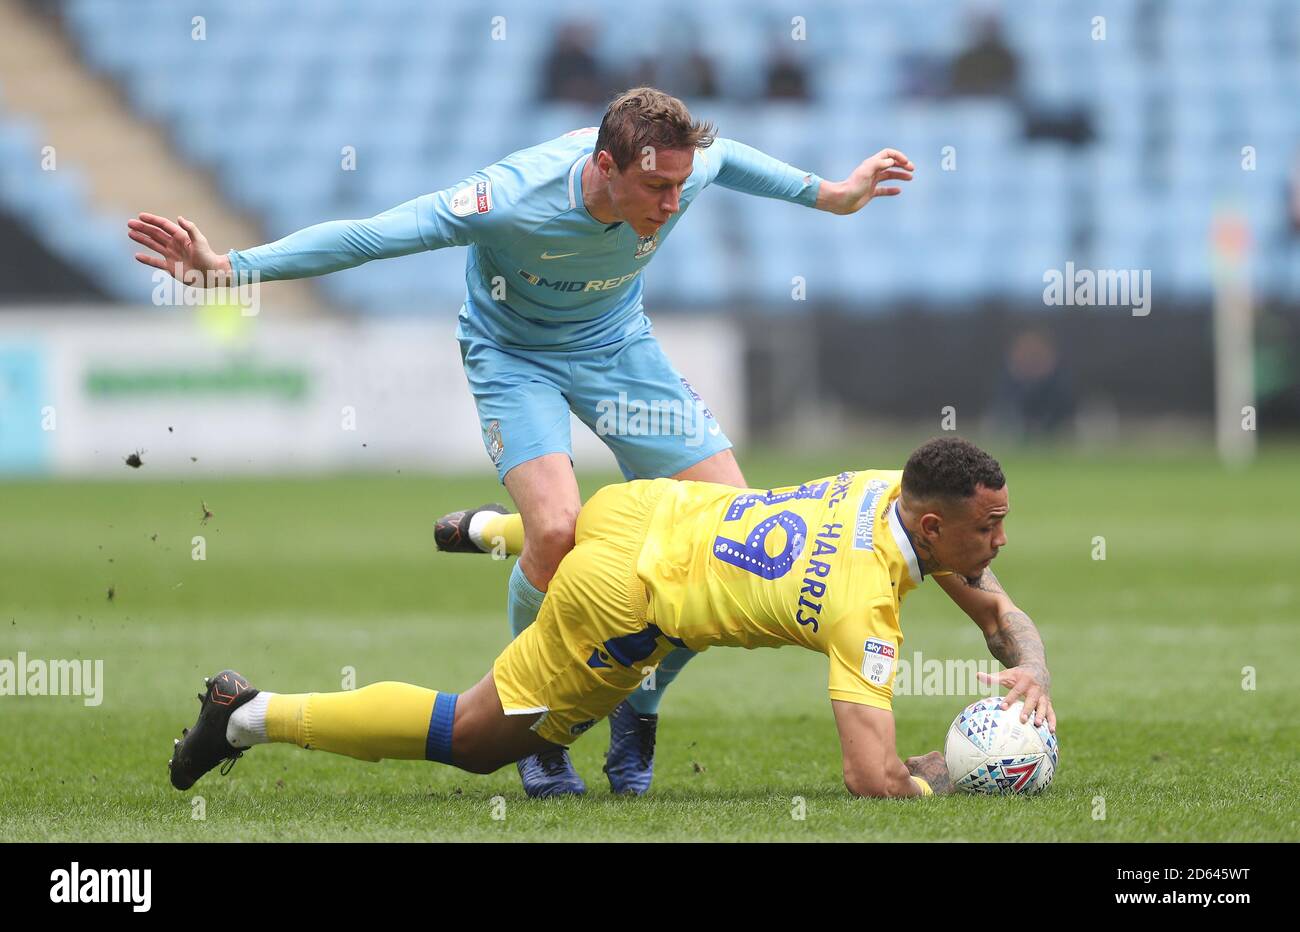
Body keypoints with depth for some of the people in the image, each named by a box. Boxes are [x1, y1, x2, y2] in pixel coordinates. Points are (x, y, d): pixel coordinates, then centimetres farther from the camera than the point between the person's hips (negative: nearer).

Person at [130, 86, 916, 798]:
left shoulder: (684, 173, -23)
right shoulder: (517, 198, -37)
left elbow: (723, 154, 5)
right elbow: (367, 237, -35)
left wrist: (826, 195, 15)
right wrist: (232, 266, -42)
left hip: (619, 345, 5)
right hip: (514, 353, -5)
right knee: (557, 529, -30)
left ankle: (637, 710, 11)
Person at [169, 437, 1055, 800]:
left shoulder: (899, 488, -6)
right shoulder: (866, 606, -30)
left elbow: (1002, 612, 7)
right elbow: (874, 778, -37)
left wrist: (1030, 672, -13)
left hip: (649, 509, 8)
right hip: (624, 601, -8)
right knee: (473, 740, 4)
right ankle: (254, 717, 7)